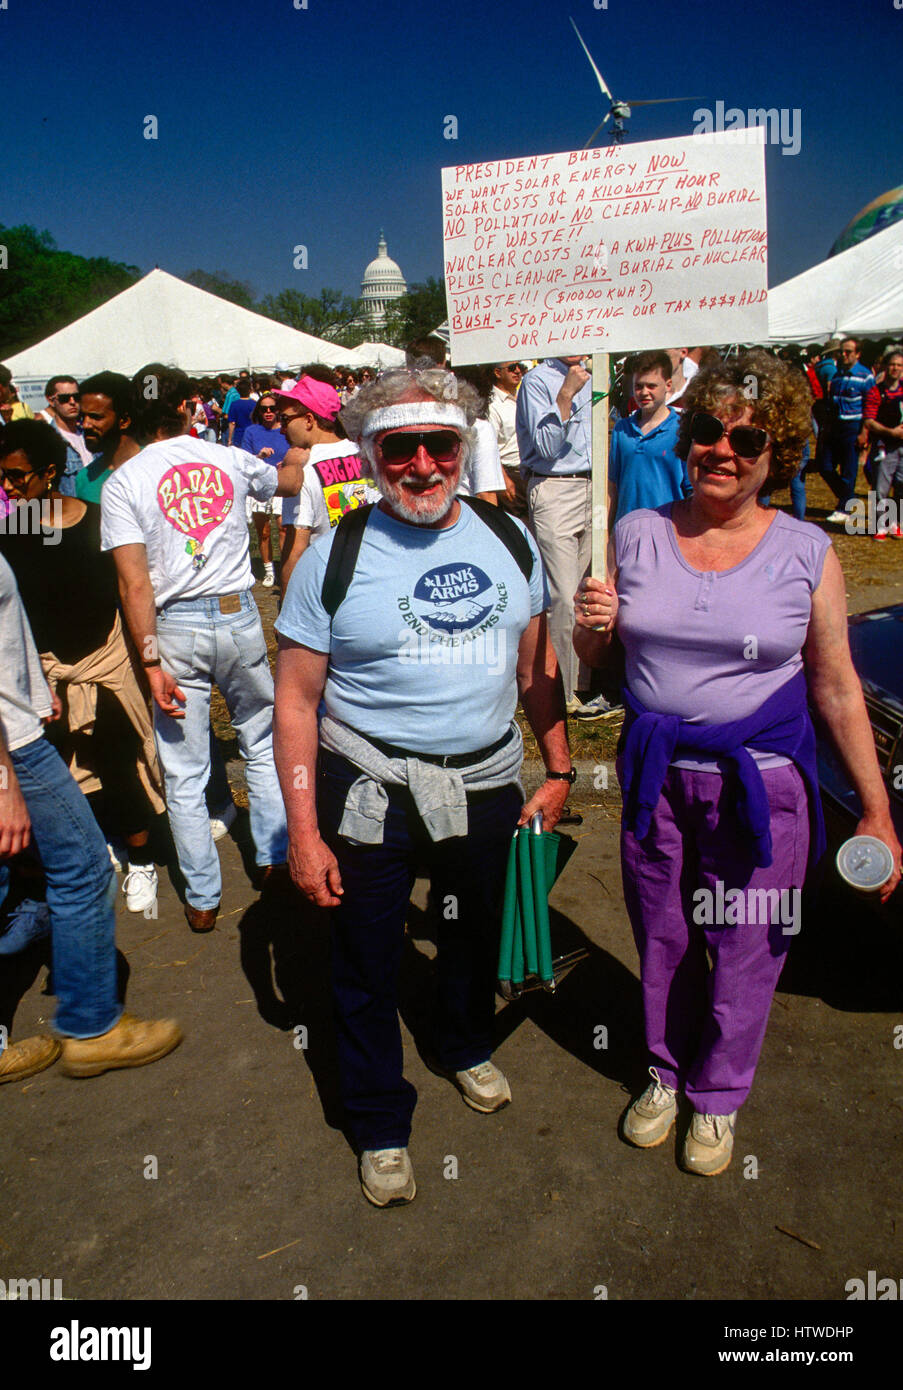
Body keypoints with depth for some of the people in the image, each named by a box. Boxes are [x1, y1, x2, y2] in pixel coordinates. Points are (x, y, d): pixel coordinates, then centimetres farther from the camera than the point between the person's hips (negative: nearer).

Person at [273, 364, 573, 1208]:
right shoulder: (335, 556, -12)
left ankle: (466, 1048, 55)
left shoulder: (509, 540, 0)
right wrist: (303, 832, -13)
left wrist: (558, 768, 6)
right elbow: (296, 700, -11)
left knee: (476, 933, 24)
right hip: (371, 794, -3)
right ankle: (380, 1124, 35)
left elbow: (537, 665, 9)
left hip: (486, 786, 4)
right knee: (366, 968, 10)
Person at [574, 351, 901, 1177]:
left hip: (762, 782, -2)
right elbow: (593, 658, 10)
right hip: (657, 774, 2)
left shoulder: (806, 552, -6)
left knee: (745, 949, 11)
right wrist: (592, 627, -14)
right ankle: (668, 1073, 44)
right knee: (663, 939, 16)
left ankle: (718, 1095, 38)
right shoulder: (636, 535, 0)